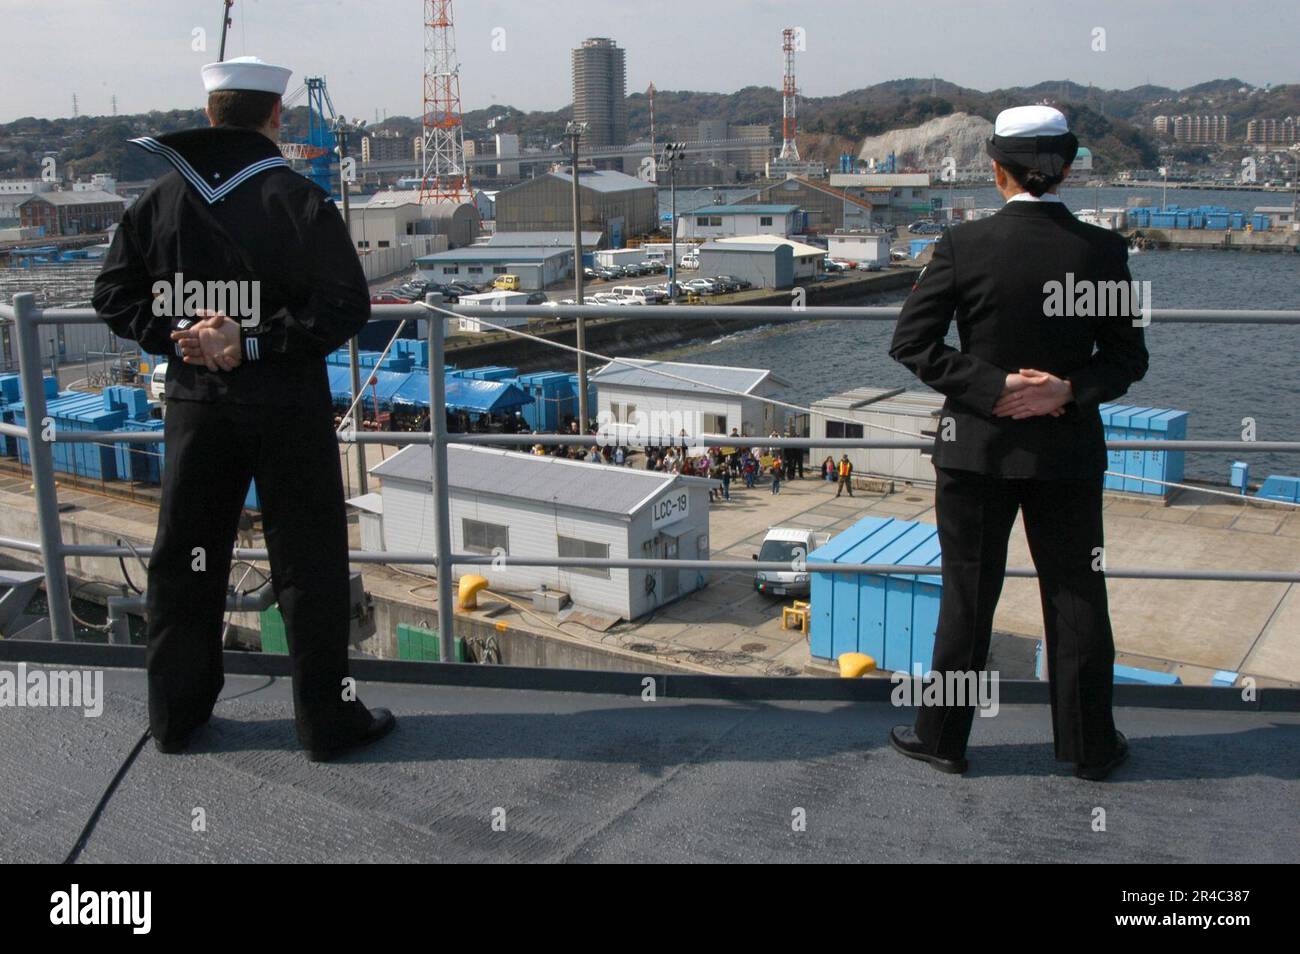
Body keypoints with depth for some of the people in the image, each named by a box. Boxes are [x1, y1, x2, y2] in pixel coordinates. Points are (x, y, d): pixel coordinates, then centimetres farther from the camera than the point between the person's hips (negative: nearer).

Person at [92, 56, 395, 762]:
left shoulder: (161, 198, 2)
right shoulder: (299, 199, -10)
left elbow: (115, 294, 3)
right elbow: (345, 306, -16)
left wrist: (175, 332, -7)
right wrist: (255, 341, -16)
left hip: (195, 406, 4)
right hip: (288, 407, -4)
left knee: (185, 559, 15)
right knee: (308, 566, 5)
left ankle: (175, 714, 26)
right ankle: (326, 721, 13)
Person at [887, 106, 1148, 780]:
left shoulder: (964, 245, -11)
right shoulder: (1103, 249, -4)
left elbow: (910, 341, -11)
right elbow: (1127, 358, -1)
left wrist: (992, 388, -13)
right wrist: (1068, 390, -10)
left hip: (977, 446, -1)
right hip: (1070, 450, 2)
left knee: (967, 596, 9)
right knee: (1077, 597, 13)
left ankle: (943, 737, 22)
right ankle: (1089, 746, 26)